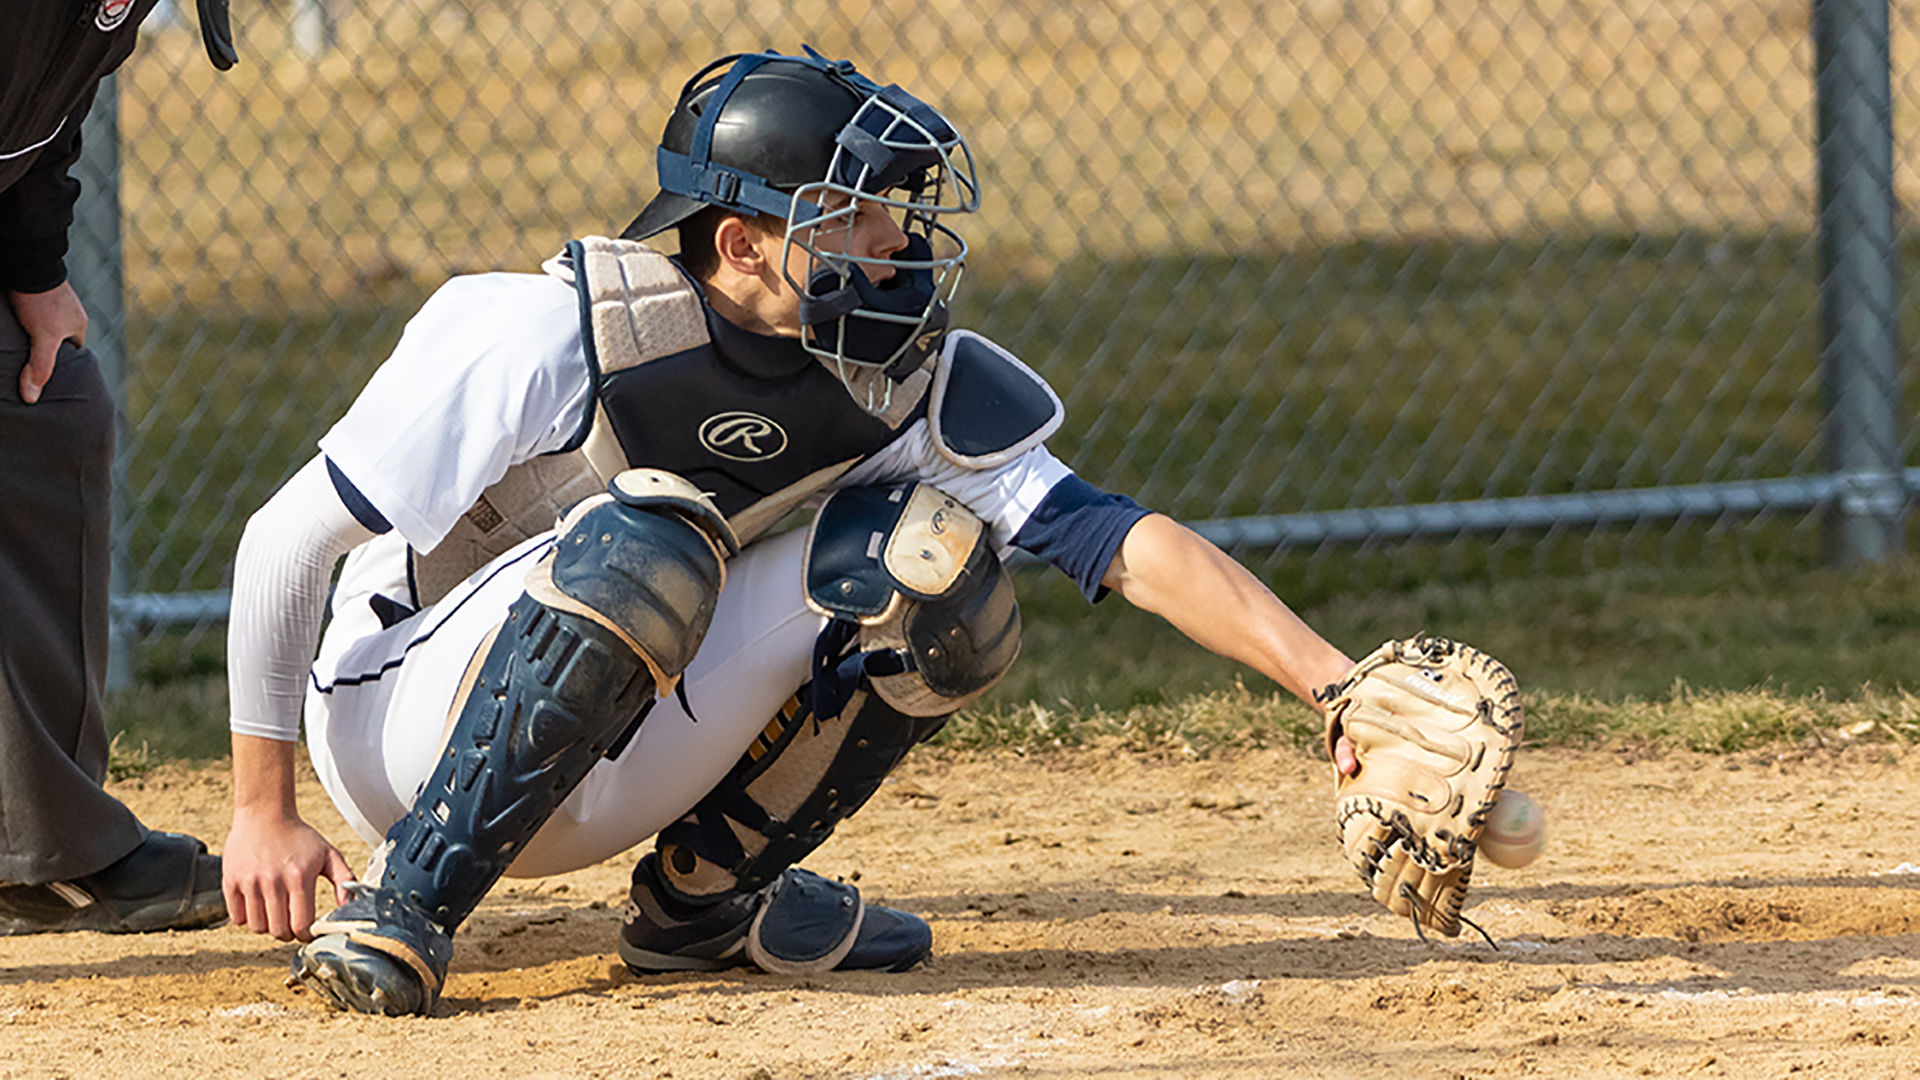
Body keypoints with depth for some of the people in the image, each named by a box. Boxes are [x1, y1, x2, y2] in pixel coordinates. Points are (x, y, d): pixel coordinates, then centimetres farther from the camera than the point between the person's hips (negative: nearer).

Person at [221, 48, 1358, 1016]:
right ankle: (400, 911, -25)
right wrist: (264, 811, -15)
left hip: (610, 772, 6)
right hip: (400, 732, -6)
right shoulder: (550, 337, -24)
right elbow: (288, 539, -17)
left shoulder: (909, 381, -9)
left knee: (932, 561, -13)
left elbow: (1117, 541, -15)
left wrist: (1339, 684, -28)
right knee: (651, 543, -34)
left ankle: (707, 893, 4)